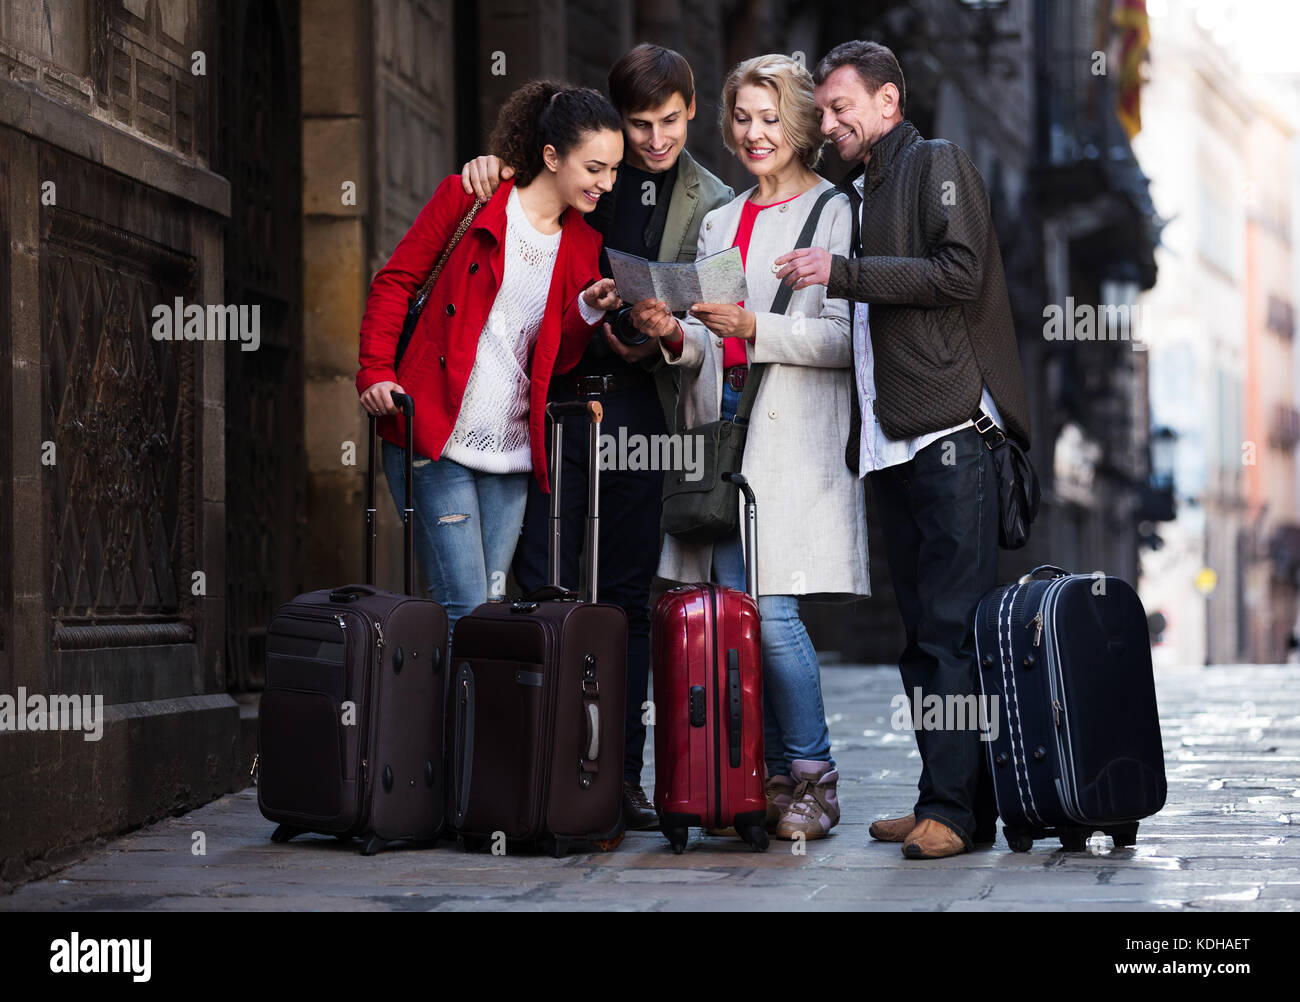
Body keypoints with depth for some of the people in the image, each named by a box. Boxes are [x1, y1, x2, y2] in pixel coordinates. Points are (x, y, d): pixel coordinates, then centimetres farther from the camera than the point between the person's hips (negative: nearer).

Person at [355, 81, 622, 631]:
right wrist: (376, 372, -9)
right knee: (465, 611, -12)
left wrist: (590, 311, -6)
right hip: (434, 441, -5)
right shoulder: (468, 198, -1)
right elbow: (394, 282, 1)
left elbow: (556, 360, 12)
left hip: (511, 456, 6)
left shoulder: (584, 245, 13)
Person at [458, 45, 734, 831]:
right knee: (543, 589, -4)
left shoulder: (711, 205, 8)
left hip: (637, 404, 0)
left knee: (628, 596, 4)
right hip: (552, 399, 0)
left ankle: (622, 773, 9)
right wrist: (492, 166, -4)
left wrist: (652, 344, -16)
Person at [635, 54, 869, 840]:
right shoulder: (720, 222, 21)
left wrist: (753, 327, -17)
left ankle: (812, 777, 2)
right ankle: (775, 776, 11)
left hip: (793, 441, -6)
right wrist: (674, 335, 0)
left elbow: (845, 338, -8)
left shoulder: (834, 213, 0)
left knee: (772, 612, -12)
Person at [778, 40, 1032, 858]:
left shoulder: (937, 163, 2)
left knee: (953, 627, -12)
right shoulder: (863, 193, 26)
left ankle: (956, 808, -14)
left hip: (952, 430, -9)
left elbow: (959, 271, -12)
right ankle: (946, 805, 7)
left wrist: (844, 273, -12)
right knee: (923, 629, 6)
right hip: (894, 439, 9)